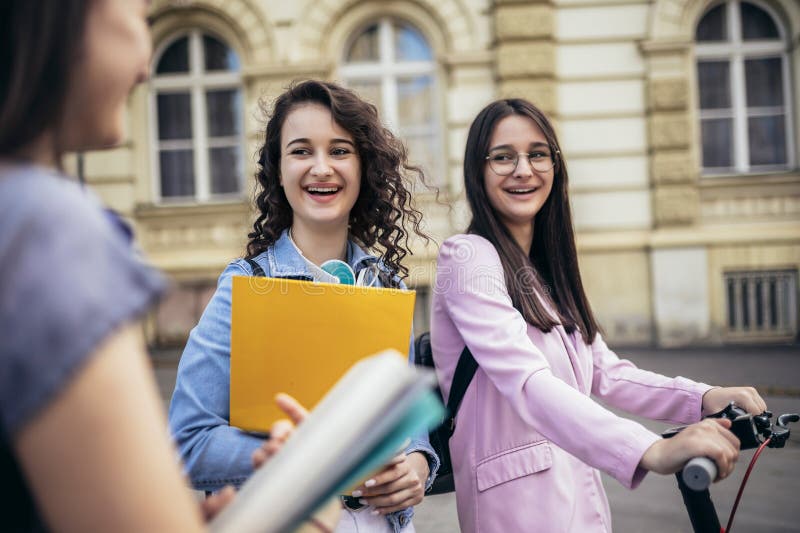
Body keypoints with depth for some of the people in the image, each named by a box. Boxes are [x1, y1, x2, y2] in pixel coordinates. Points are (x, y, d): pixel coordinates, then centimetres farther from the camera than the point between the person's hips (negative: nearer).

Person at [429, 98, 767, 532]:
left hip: (580, 495, 8)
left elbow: (604, 373, 10)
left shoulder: (546, 272, 14)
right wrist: (651, 451, -39)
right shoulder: (469, 259, -13)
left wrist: (702, 398, -6)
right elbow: (526, 383, -28)